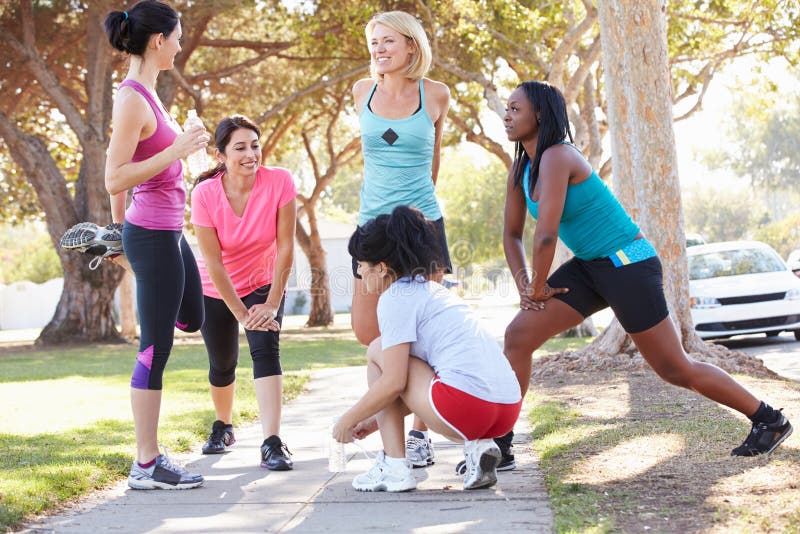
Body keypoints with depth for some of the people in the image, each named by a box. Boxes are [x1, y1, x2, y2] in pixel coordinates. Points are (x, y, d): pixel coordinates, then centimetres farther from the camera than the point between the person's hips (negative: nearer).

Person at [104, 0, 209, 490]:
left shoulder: (144, 93, 11)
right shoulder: (133, 99, -17)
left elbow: (119, 175, 21)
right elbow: (115, 179, -22)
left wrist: (120, 228, 29)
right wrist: (177, 150, -24)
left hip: (168, 231, 10)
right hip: (153, 234, -10)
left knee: (192, 320, 26)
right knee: (157, 348, -5)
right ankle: (147, 465, 0)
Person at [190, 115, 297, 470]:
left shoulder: (279, 182, -23)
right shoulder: (205, 194, -23)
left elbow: (286, 247, -18)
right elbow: (214, 264, -19)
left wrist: (272, 305, -19)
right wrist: (242, 314, -19)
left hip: (263, 284, -1)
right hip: (216, 291, 1)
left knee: (266, 347, -23)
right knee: (222, 365, 11)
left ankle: (272, 444, -28)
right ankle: (223, 425, 42)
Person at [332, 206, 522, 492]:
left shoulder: (396, 298, -1)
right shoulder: (433, 290, 26)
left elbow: (394, 383, -6)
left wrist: (348, 420, 7)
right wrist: (377, 420, 33)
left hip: (467, 403, -9)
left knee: (377, 352, 9)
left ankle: (394, 467, 5)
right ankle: (479, 445, 9)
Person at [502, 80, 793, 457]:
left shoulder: (556, 157, -24)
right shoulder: (521, 167, 5)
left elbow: (546, 235, -30)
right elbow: (512, 234, 13)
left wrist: (539, 288, -15)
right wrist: (524, 286, -1)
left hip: (628, 266, -9)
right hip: (589, 267, 9)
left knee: (675, 369, 1)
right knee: (518, 335, -4)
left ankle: (770, 420, 18)